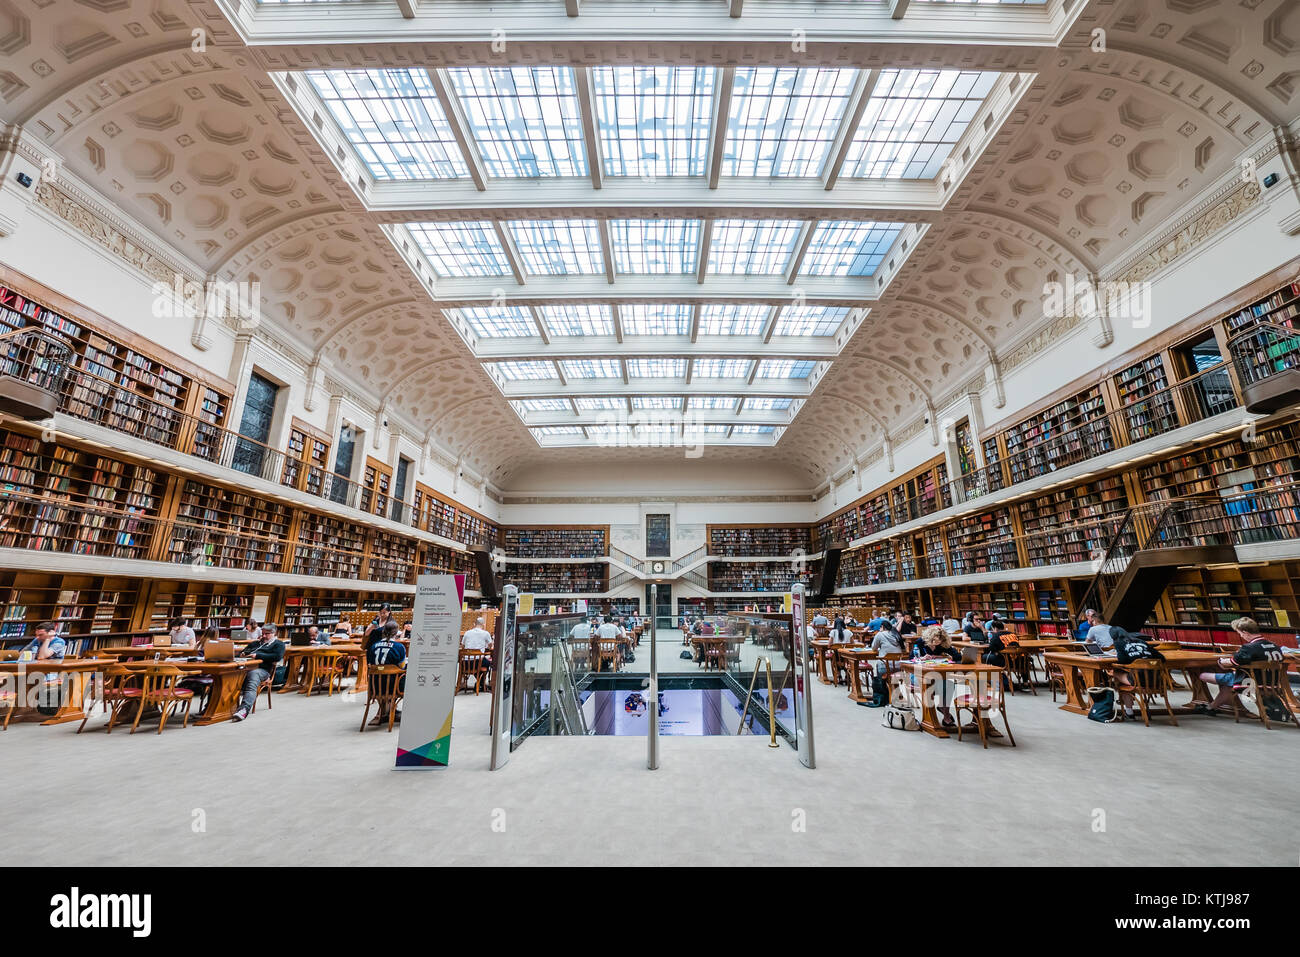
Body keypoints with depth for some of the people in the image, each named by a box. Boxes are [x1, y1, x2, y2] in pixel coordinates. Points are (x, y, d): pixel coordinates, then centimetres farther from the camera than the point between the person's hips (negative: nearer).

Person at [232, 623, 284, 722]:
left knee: (253, 675, -39)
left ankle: (244, 709, -51)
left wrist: (257, 655, -5)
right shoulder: (256, 643, 37)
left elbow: (277, 656, -2)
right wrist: (244, 653, 13)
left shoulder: (278, 644, 16)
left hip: (262, 669, -6)